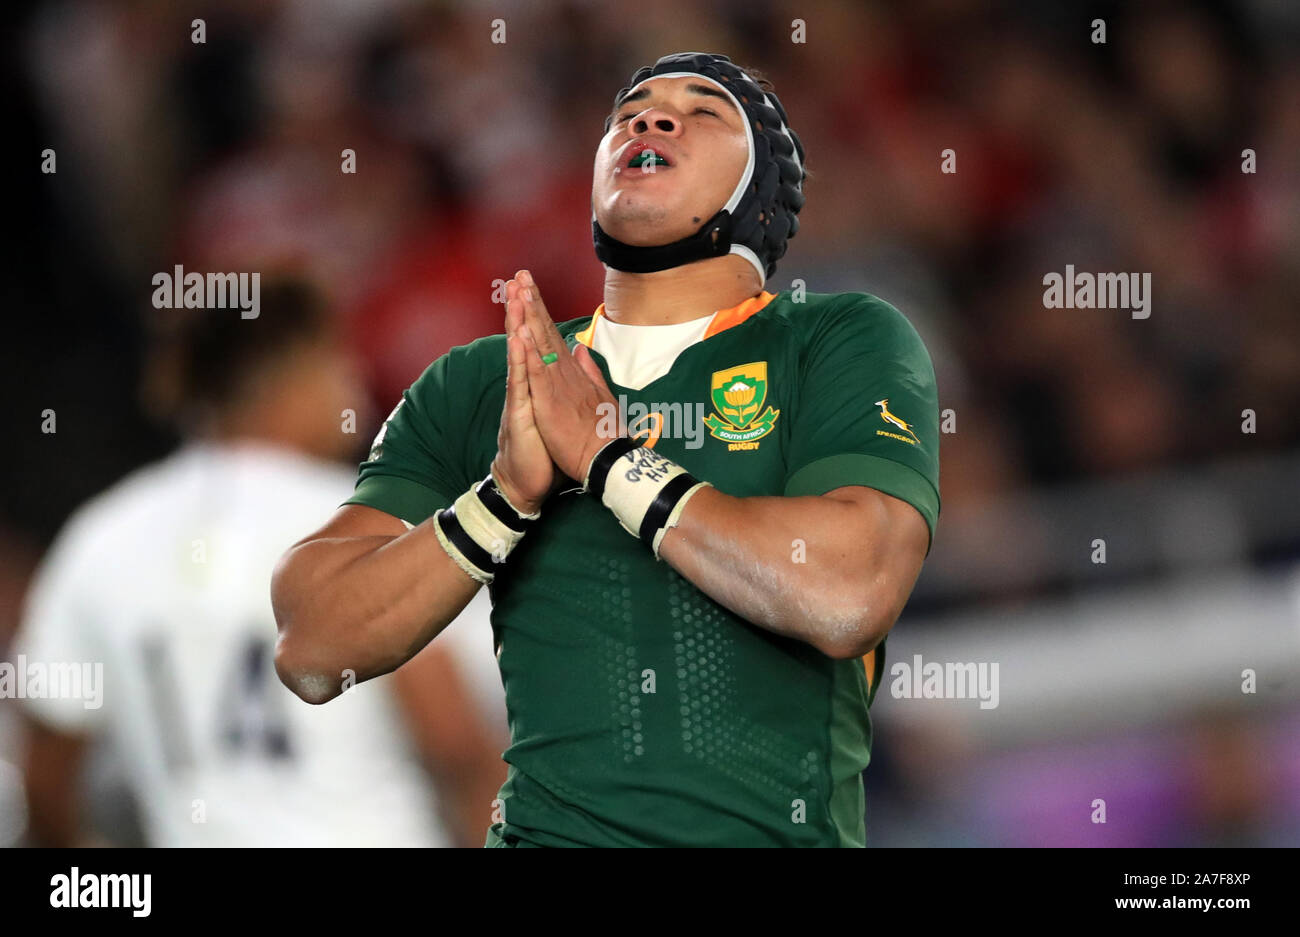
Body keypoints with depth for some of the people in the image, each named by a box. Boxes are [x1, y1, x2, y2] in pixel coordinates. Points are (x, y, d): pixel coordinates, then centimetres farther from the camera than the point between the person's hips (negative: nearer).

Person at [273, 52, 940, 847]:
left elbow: (847, 597, -11)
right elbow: (312, 652, 5)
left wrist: (608, 457, -6)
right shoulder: (476, 386, 14)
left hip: (775, 833, -1)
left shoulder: (849, 343, 6)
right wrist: (506, 492, -7)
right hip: (541, 827, 1)